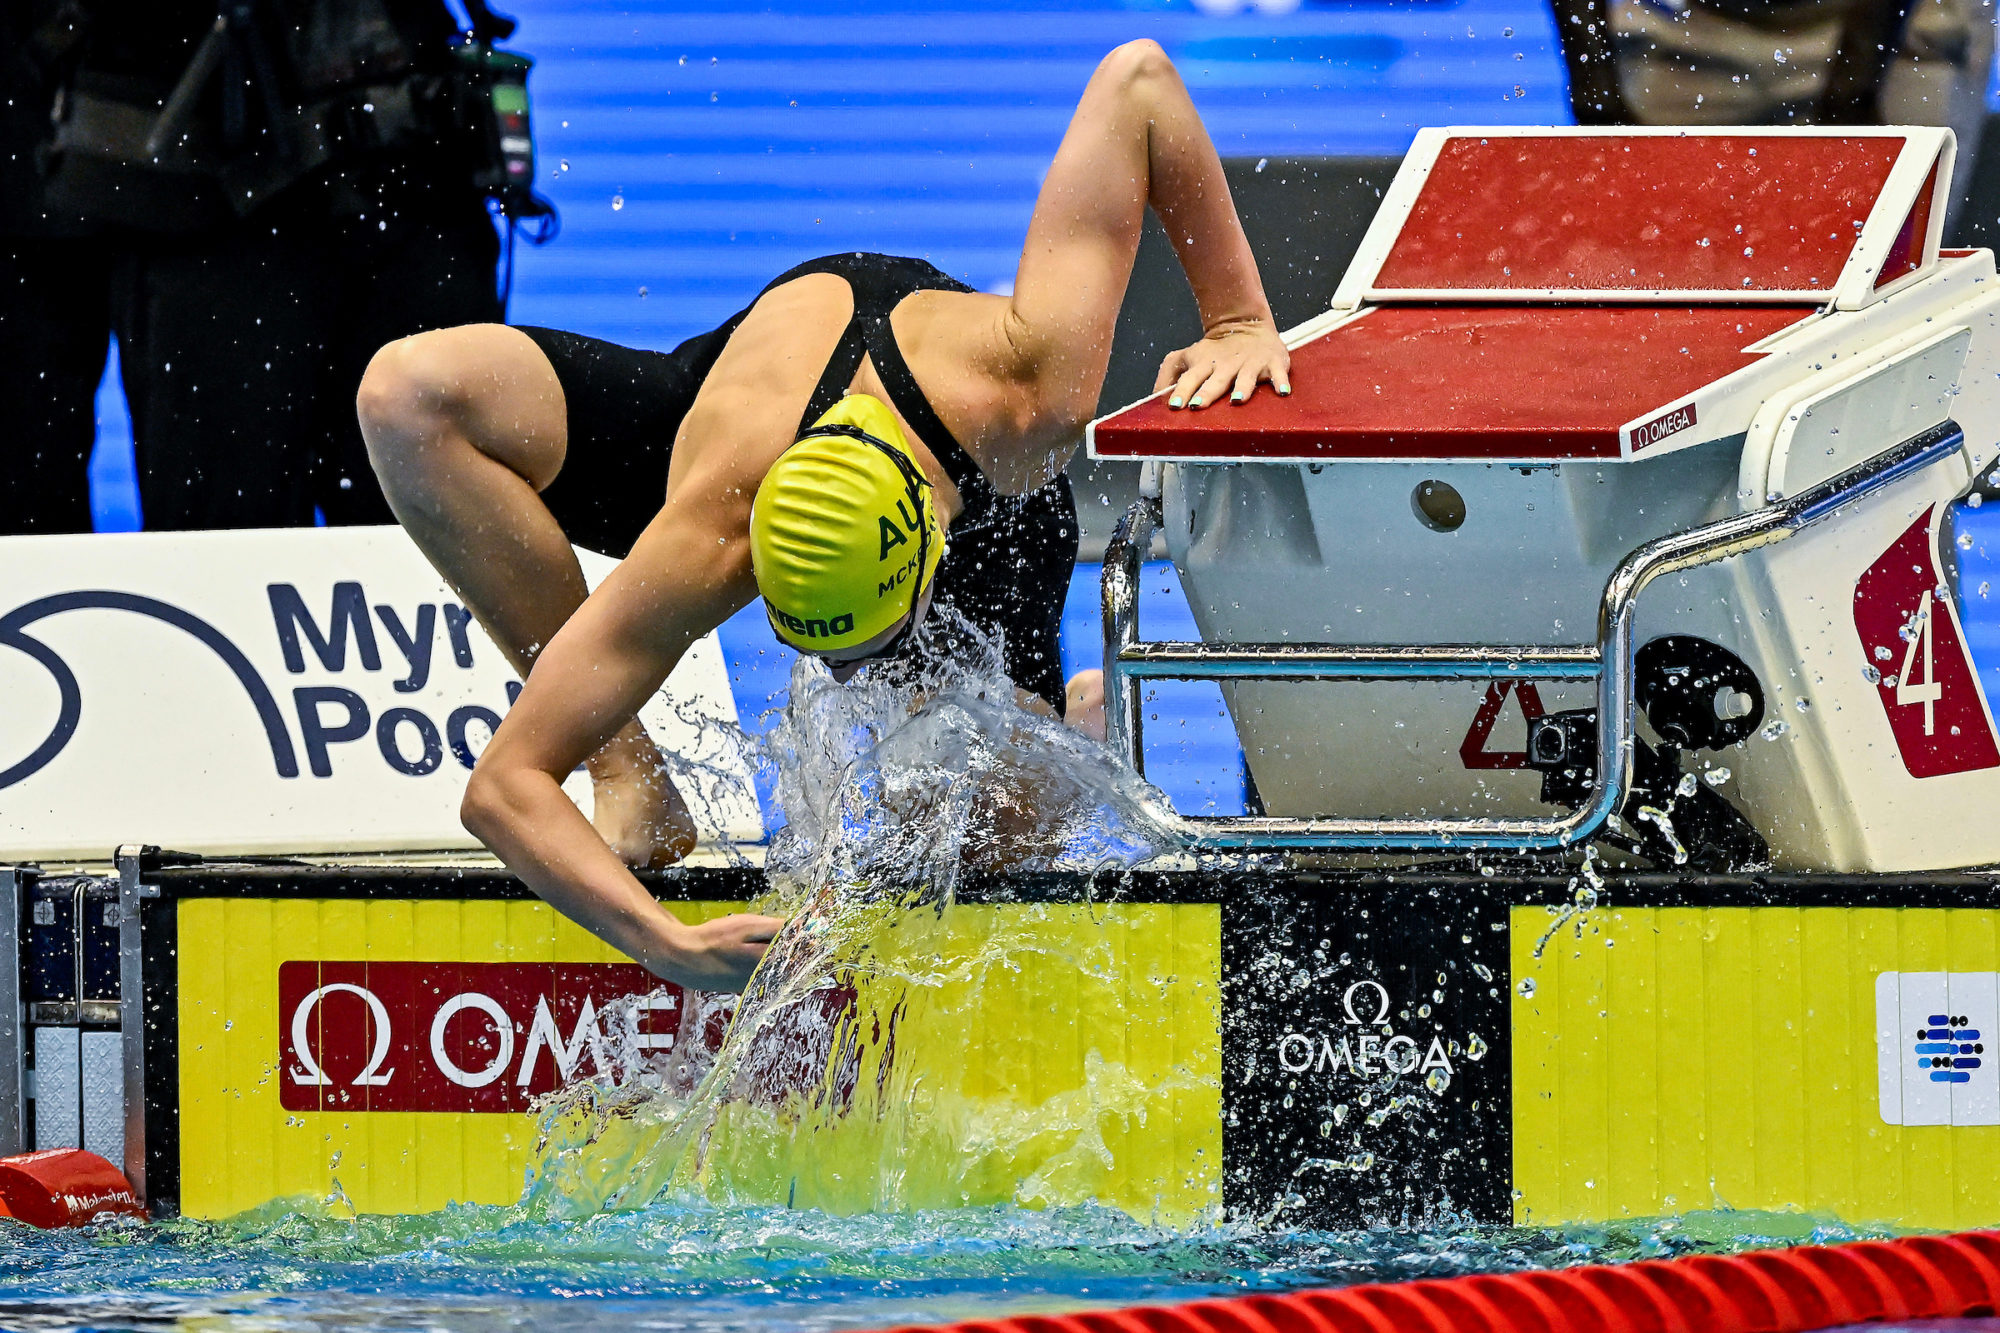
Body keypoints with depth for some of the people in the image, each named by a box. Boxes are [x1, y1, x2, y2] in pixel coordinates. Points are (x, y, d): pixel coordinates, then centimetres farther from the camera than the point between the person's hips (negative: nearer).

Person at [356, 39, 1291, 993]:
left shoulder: (1031, 387, -47)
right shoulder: (705, 550, -46)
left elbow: (1136, 76, -36)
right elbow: (503, 789, -43)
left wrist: (1238, 322, -30)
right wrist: (668, 946, -59)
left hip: (991, 514, 1)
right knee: (409, 395, -27)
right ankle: (627, 773, -17)